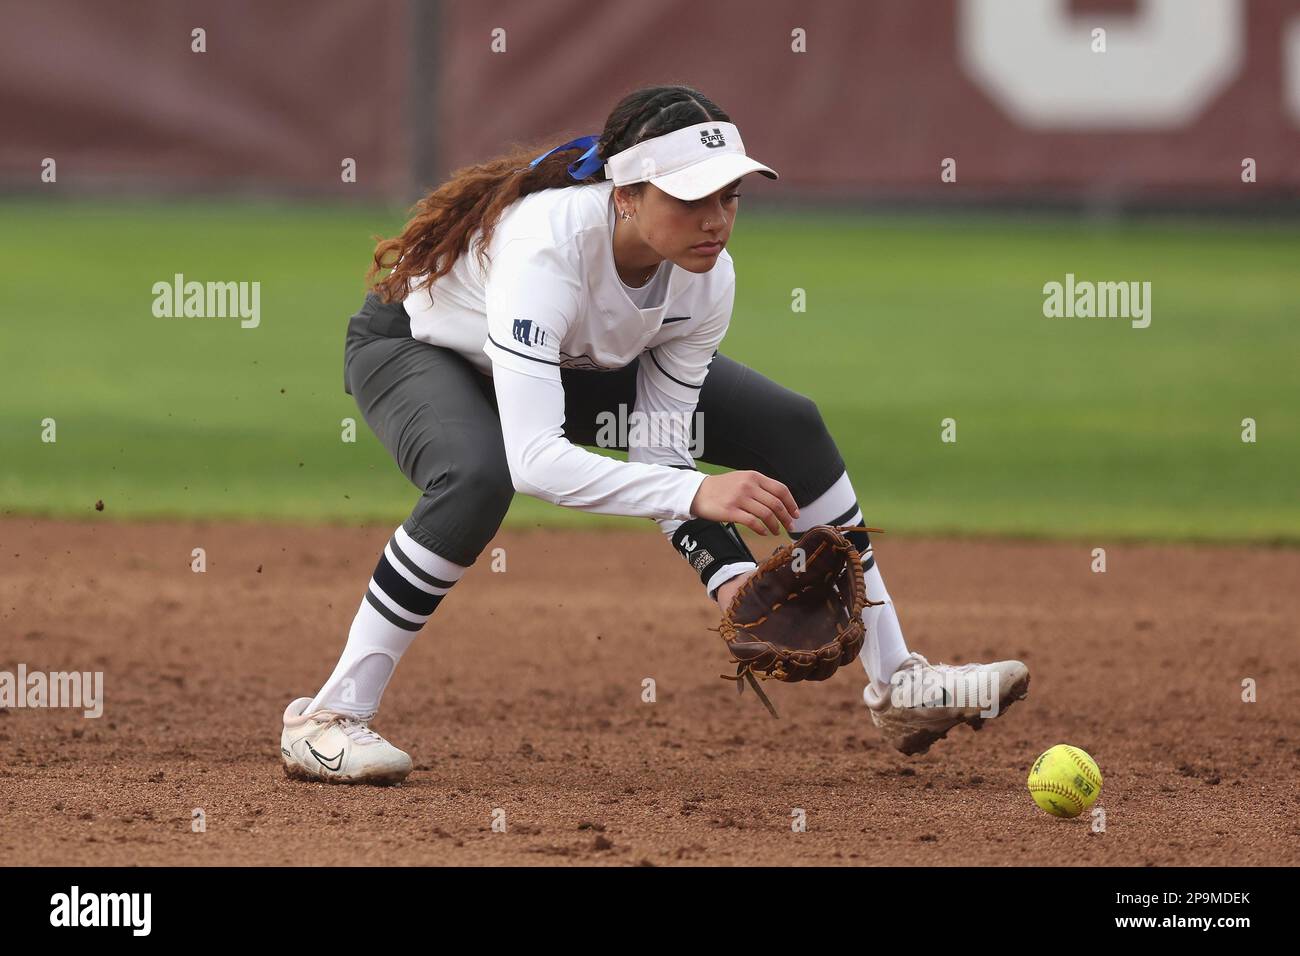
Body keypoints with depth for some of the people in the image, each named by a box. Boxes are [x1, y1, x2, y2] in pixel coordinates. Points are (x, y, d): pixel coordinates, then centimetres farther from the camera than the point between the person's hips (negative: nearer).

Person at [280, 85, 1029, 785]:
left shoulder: (708, 277, -24)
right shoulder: (546, 247, -44)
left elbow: (662, 452, -17)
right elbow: (532, 456, -52)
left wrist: (728, 572, -33)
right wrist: (696, 494, -59)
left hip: (578, 360, 7)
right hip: (418, 347, -7)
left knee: (790, 426, -2)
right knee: (478, 479, -40)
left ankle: (897, 685, 10)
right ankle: (329, 718, -27)